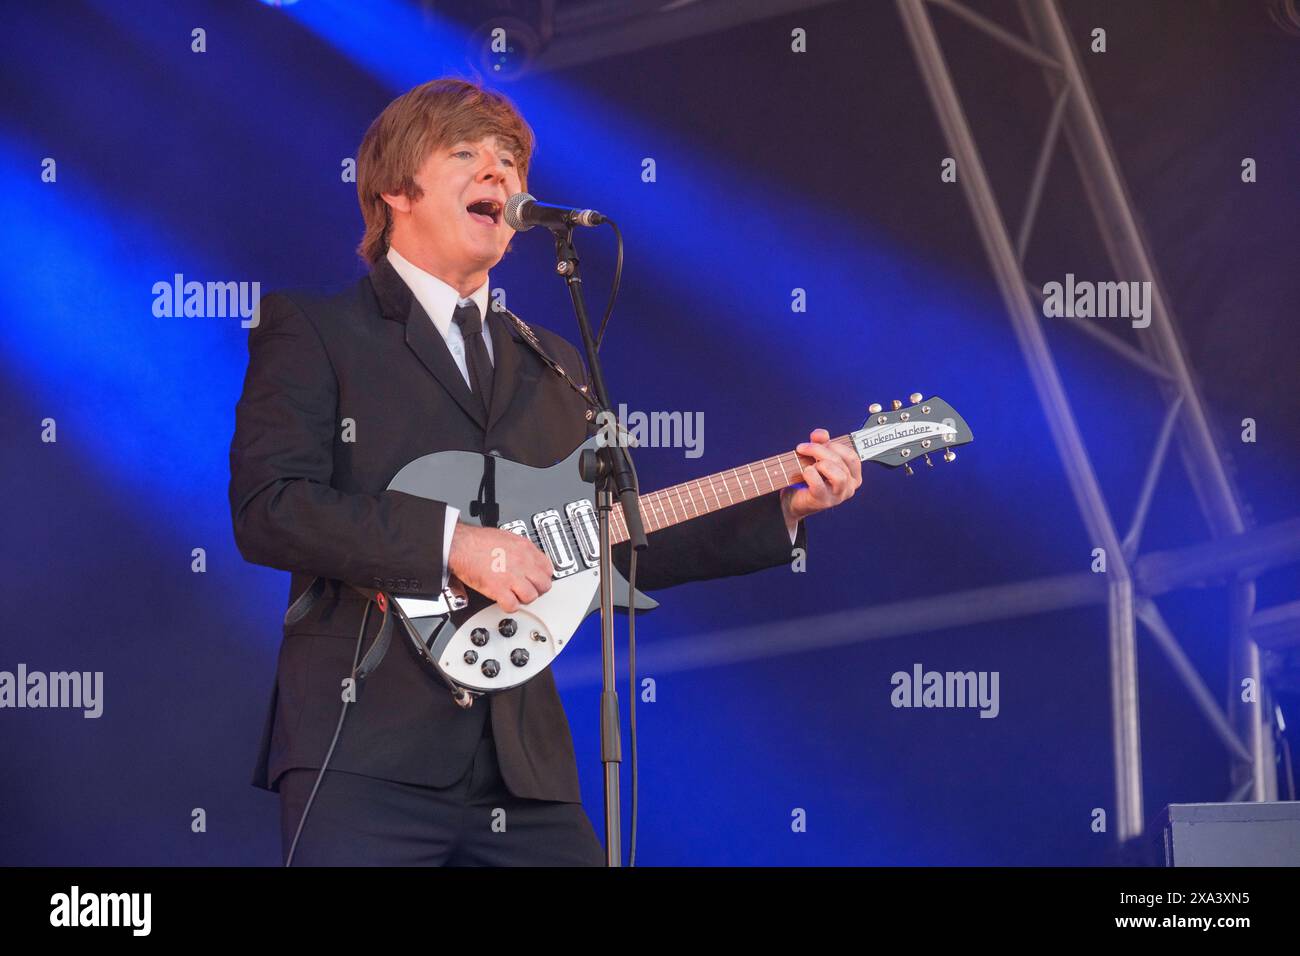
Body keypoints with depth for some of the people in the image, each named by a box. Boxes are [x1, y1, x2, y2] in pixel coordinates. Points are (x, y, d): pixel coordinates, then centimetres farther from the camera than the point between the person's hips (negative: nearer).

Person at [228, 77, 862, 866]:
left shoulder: (553, 365, 22)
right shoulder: (311, 330, 2)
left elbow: (617, 543, 21)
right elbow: (268, 508, -12)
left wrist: (785, 513, 11)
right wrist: (452, 541, -19)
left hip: (522, 768, 6)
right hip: (365, 757, -5)